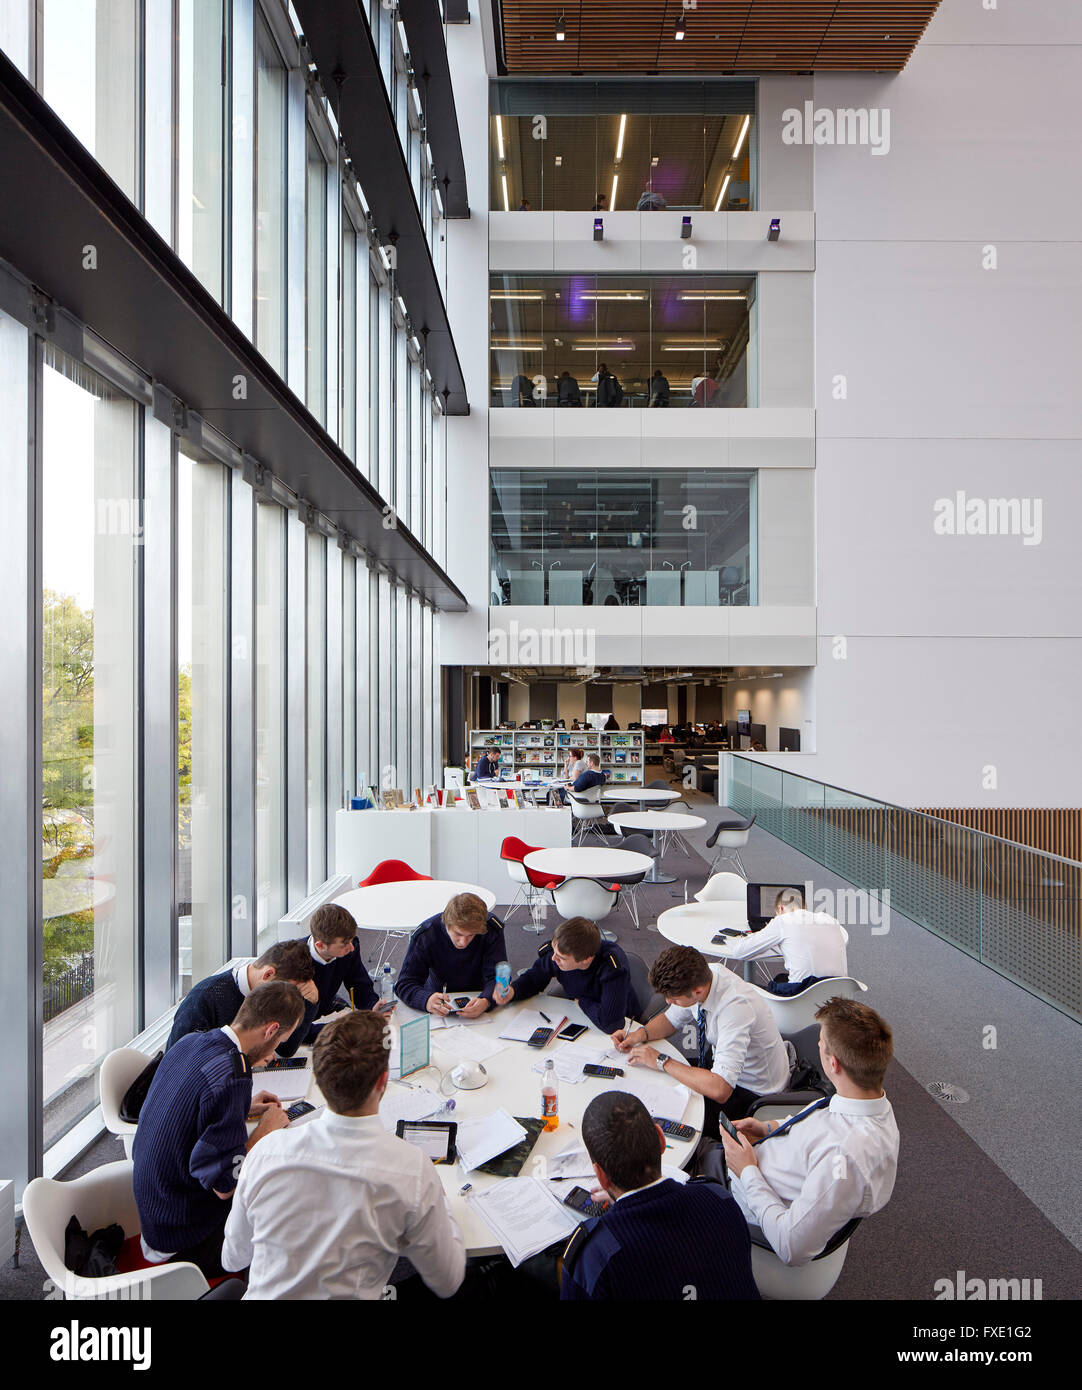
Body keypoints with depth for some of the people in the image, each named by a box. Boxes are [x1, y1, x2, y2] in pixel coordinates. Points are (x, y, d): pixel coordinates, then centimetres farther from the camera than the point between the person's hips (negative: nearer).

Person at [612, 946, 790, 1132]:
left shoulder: (736, 1006, -38)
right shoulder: (699, 975, -16)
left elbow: (719, 1090, -42)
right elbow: (671, 1020, 3)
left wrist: (661, 1061, -32)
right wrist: (641, 1034, -17)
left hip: (753, 1092, -7)